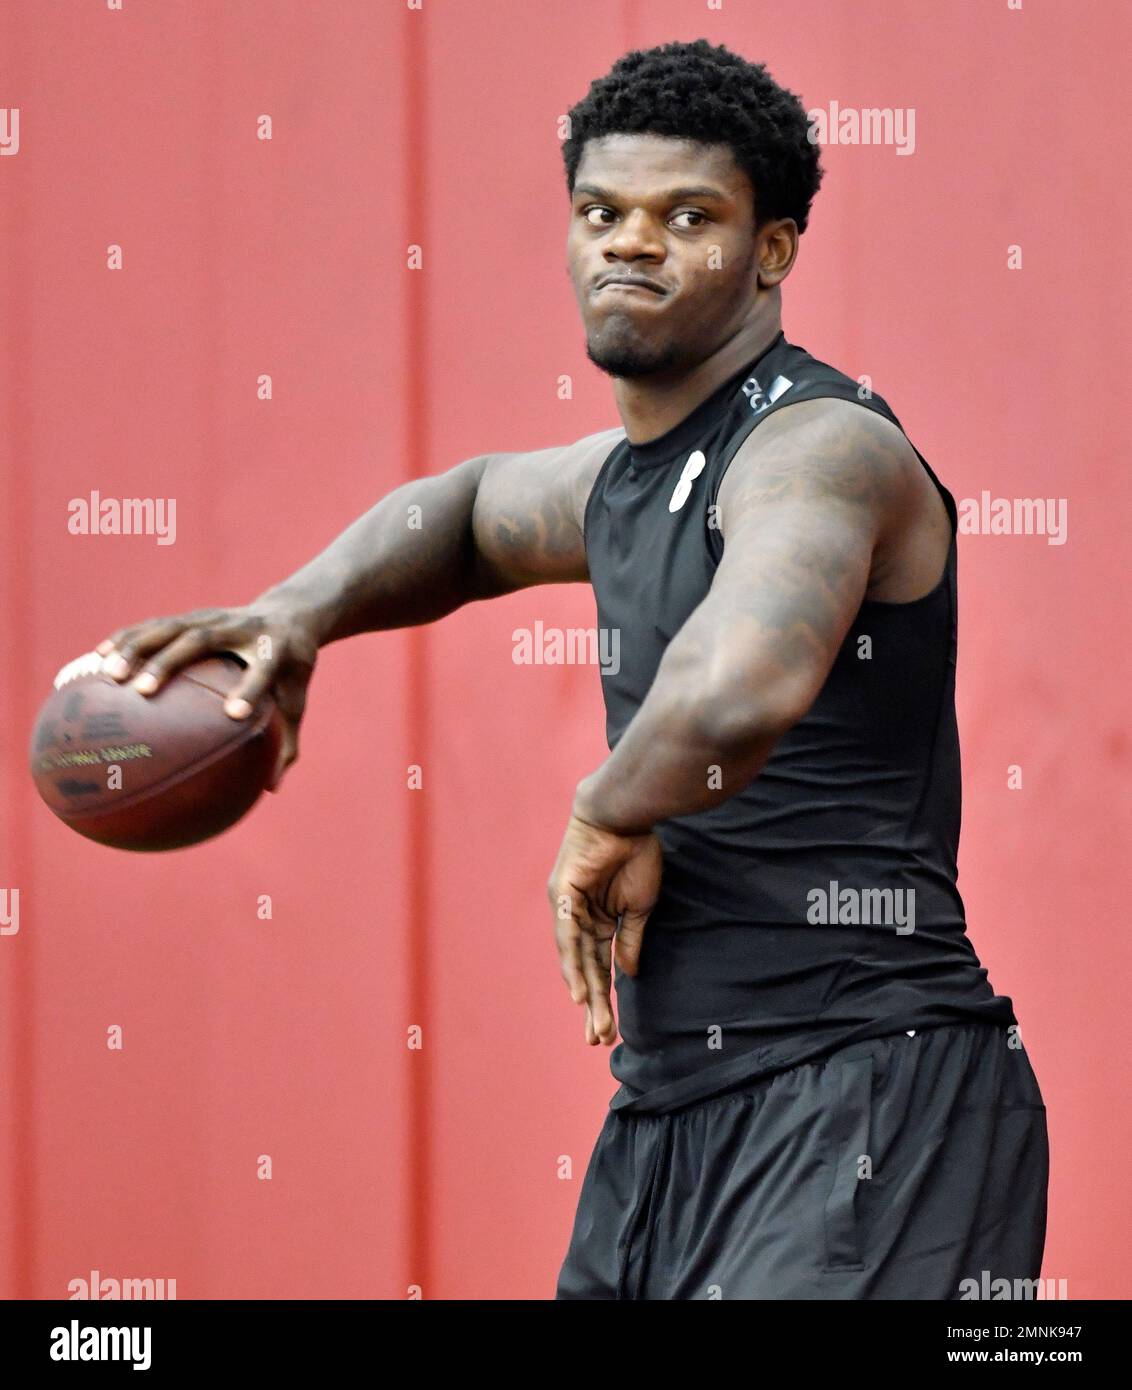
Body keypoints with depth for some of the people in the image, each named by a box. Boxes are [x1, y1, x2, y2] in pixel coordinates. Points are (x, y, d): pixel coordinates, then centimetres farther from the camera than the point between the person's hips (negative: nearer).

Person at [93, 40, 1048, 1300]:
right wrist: (302, 611, 20)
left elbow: (736, 691, -36)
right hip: (672, 1105, 10)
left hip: (860, 1102, -10)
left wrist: (607, 822, -16)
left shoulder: (820, 448, -14)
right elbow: (471, 511, 40)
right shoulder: (631, 474, 16)